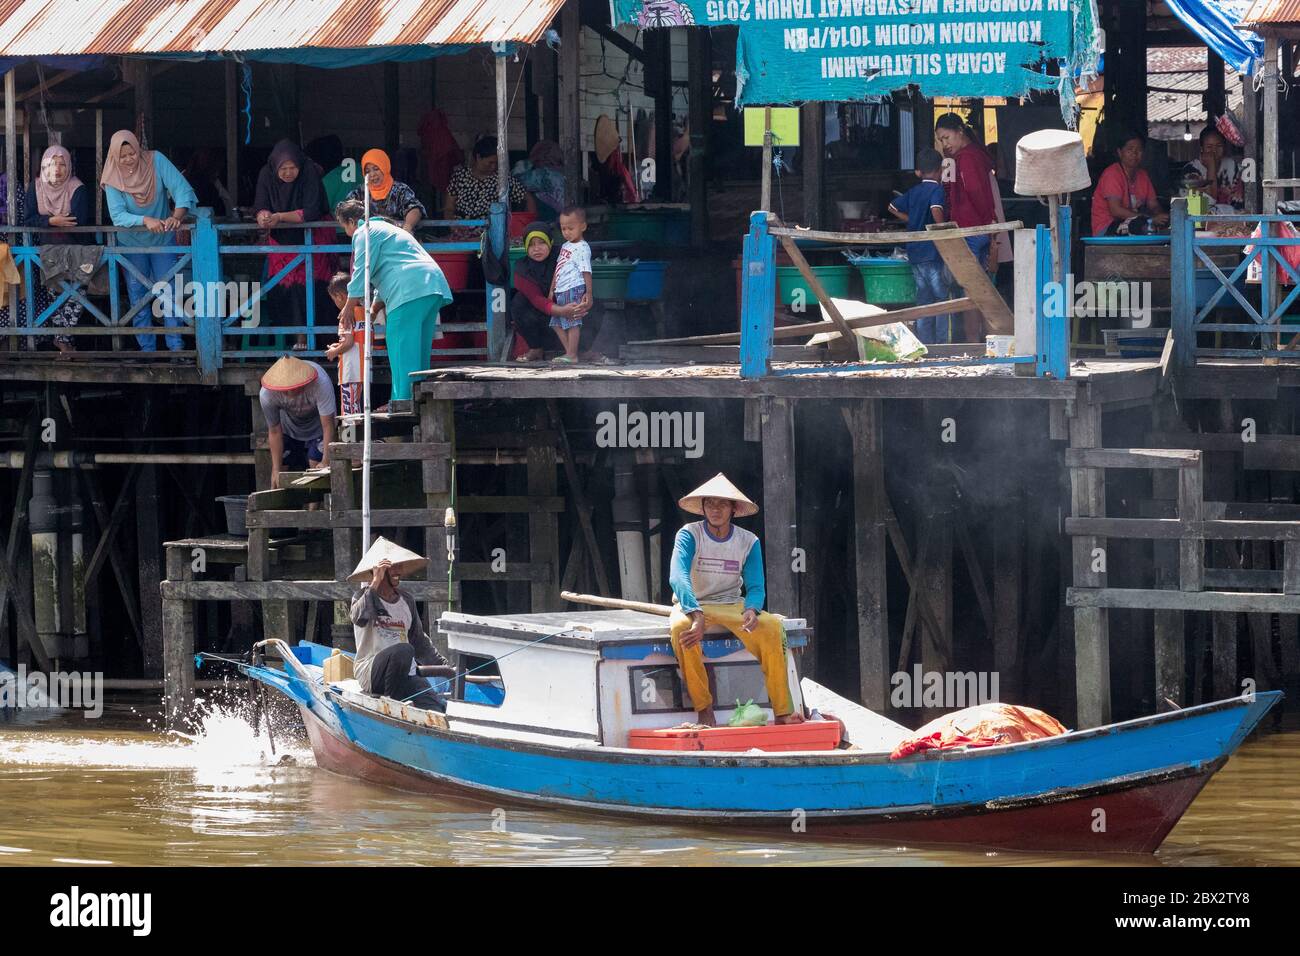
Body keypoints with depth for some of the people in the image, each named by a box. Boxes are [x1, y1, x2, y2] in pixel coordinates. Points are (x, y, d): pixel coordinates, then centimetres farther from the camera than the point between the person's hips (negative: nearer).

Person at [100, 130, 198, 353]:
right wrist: (145, 220, -43)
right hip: (132, 242, 1)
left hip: (163, 239, -1)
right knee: (138, 295, 5)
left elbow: (182, 190, -23)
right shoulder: (113, 179, -16)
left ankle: (176, 345, -3)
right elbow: (117, 215, -26)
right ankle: (147, 348, 11)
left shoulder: (156, 161, -16)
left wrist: (177, 216, -41)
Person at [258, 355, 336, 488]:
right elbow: (274, 432, -21)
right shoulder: (266, 395, -33)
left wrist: (326, 461, -39)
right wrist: (276, 470, -21)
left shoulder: (321, 384, -40)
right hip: (289, 426, 2)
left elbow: (328, 426, -35)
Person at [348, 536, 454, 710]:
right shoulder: (365, 596, 0)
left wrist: (447, 667, 23)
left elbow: (420, 641, 26)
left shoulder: (406, 600, 17)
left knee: (435, 707, -22)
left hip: (405, 674, 5)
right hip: (370, 671, -5)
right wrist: (375, 583, -24)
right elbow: (358, 617, -24)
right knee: (404, 650, -37)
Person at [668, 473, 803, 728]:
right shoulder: (689, 535, -11)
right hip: (691, 605, -2)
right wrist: (696, 615, -43)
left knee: (771, 626, -26)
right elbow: (678, 577, -26)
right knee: (681, 628, -39)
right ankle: (703, 708, -29)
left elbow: (756, 587, -4)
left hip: (732, 606, 2)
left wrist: (752, 610, -30)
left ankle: (782, 712, -27)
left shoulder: (748, 542, 0)